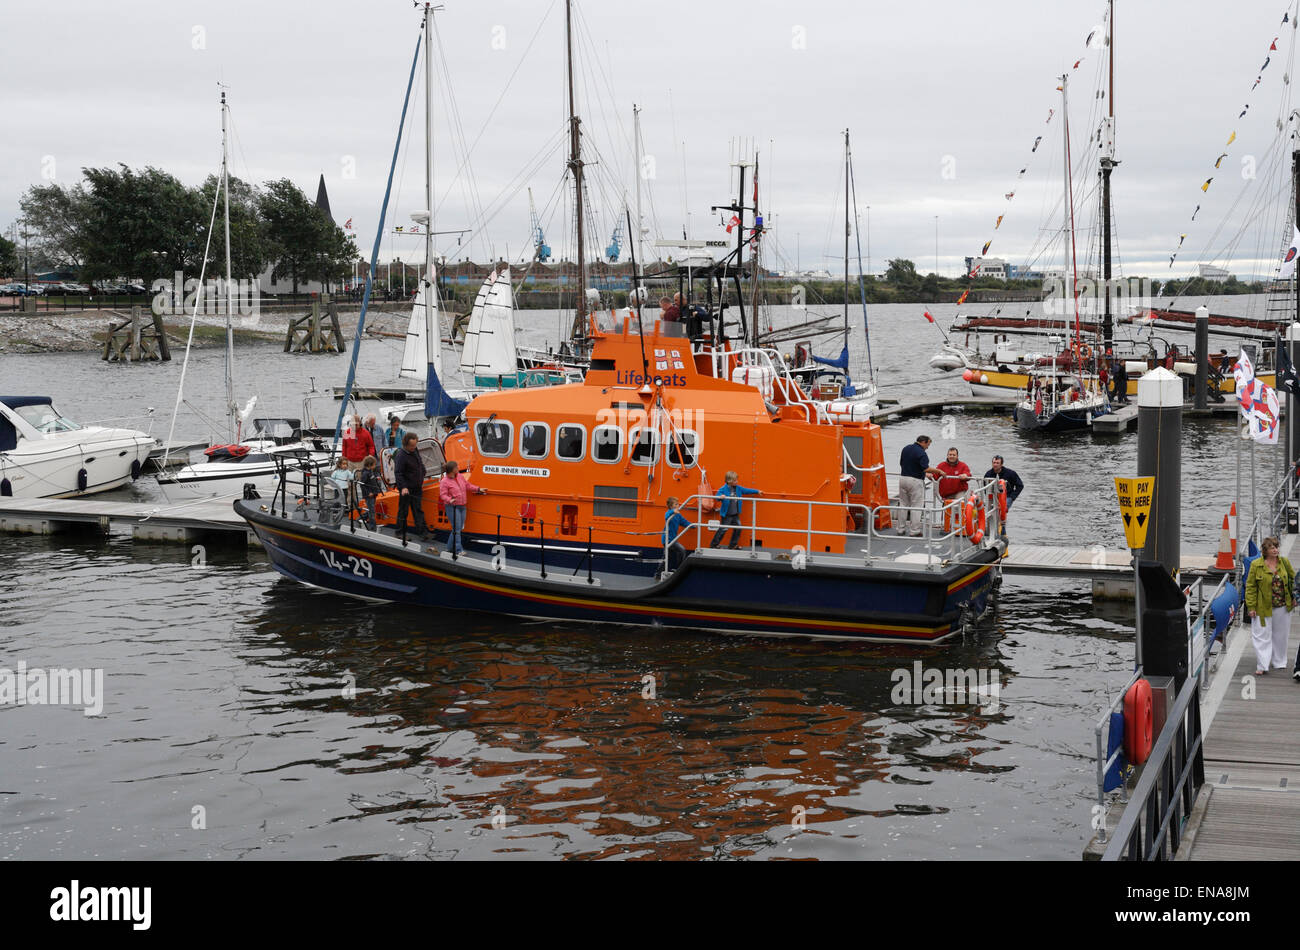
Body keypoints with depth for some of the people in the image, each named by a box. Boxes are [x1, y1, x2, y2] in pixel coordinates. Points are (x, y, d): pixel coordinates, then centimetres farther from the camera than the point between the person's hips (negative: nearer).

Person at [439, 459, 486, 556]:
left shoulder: (460, 477, 9)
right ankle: (458, 550, -8)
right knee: (456, 529, -10)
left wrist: (478, 489, 14)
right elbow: (443, 495, -13)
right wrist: (449, 500, -30)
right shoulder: (444, 482, -11)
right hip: (452, 508, -8)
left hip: (462, 506, 8)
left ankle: (450, 548, 19)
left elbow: (468, 485, 18)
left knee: (459, 528, 10)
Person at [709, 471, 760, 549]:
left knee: (738, 529, 10)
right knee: (723, 529, -4)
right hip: (726, 514, -7)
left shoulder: (738, 488, 5)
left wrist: (757, 491, 18)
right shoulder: (723, 489, -15)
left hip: (735, 514, 7)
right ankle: (713, 545, 10)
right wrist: (721, 497, -43)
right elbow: (718, 497, -20)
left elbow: (746, 490, 15)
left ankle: (733, 545, 25)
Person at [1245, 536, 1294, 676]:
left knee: (1280, 636, 15)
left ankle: (1279, 662, 30)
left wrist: (1294, 597, 8)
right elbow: (1250, 587, -6)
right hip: (1263, 607, -3)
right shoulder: (1256, 565, -8)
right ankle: (1262, 666, 1)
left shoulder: (1284, 562, 2)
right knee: (1263, 636, -2)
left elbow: (1293, 579, 16)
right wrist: (1251, 607, -9)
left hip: (1282, 607, 3)